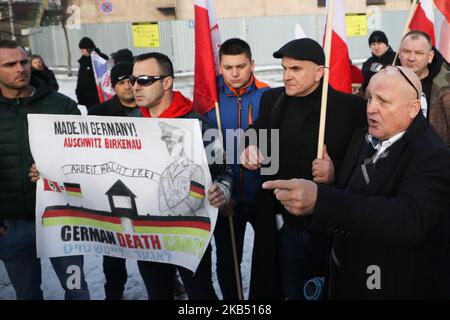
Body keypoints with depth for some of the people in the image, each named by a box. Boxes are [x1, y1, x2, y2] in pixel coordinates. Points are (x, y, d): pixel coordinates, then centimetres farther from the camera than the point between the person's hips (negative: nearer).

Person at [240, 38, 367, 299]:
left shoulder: (351, 107, -11)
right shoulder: (272, 99, 4)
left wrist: (336, 173, -25)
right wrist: (251, 148, -3)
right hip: (284, 225, 4)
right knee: (293, 292, 19)